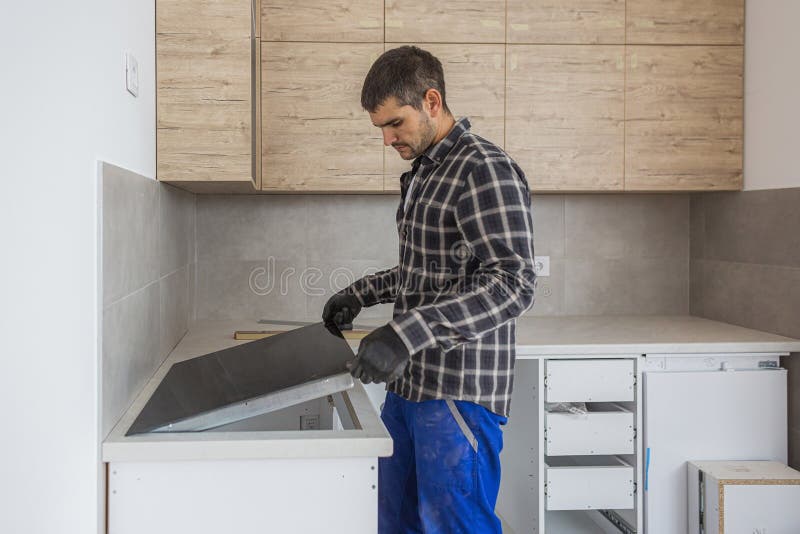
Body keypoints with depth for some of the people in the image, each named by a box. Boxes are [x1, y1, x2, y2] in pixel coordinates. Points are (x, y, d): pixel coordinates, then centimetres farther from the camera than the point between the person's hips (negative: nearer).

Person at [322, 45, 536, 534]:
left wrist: (408, 332, -32)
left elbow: (513, 283, -25)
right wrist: (362, 293, 16)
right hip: (409, 384, 9)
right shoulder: (423, 172, 16)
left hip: (459, 393, -9)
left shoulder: (485, 171, -15)